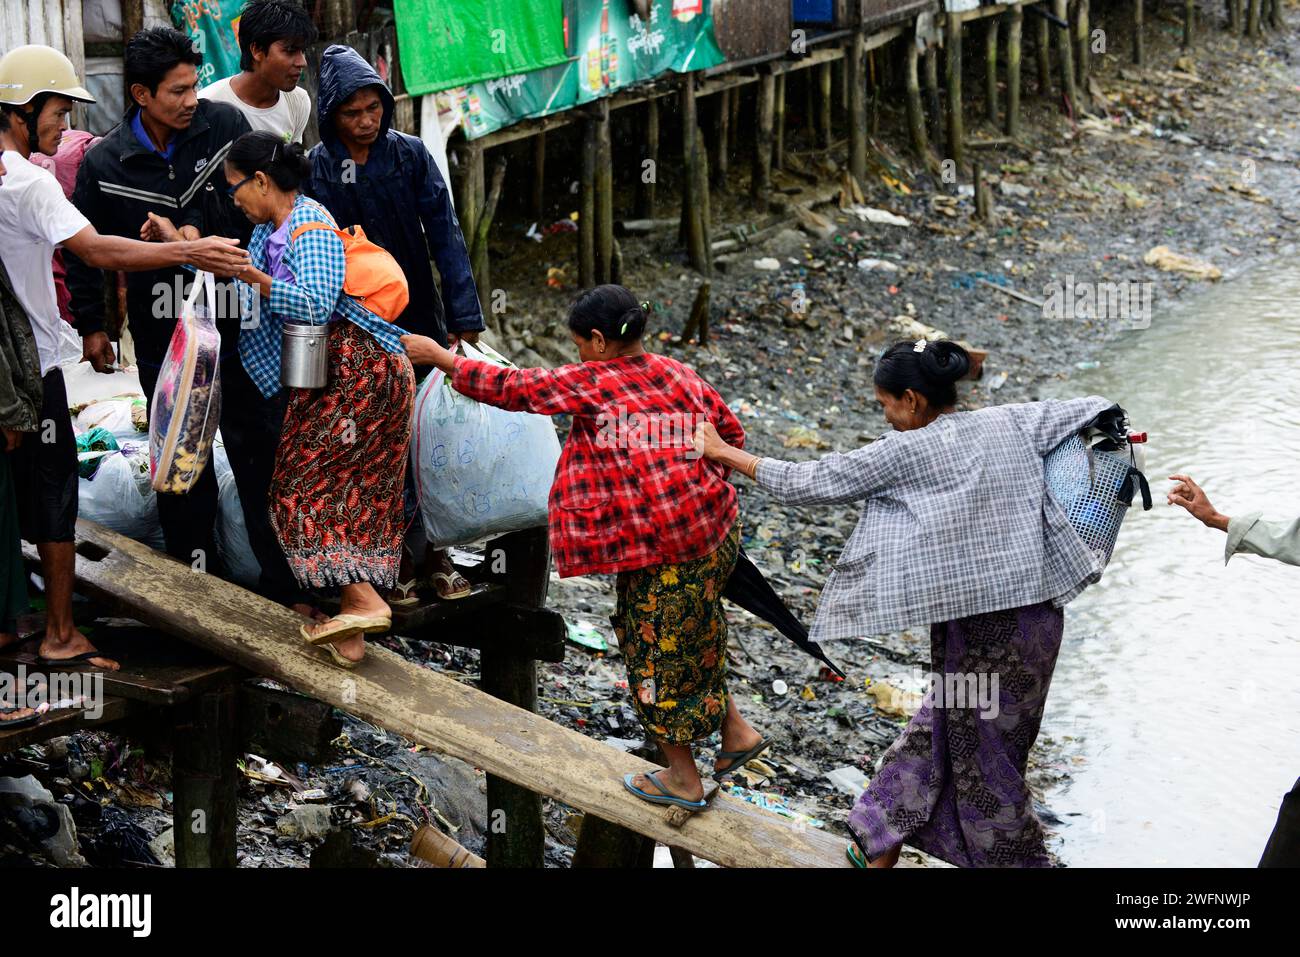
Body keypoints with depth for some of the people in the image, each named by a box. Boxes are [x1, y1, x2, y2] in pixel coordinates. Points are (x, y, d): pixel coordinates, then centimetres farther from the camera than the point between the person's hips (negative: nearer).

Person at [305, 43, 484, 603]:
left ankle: (433, 547, 17)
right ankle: (397, 555, 11)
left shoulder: (410, 154, -2)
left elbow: (443, 235, -5)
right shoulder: (316, 170, -5)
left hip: (421, 320, 2)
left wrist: (463, 317, -10)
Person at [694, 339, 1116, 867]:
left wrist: (724, 452, 4)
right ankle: (880, 849, 31)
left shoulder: (907, 450, -9)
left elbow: (813, 483, -5)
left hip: (979, 629, -7)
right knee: (940, 726, 20)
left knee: (985, 763, 10)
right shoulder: (1010, 422, 6)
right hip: (1039, 611, 7)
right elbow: (1097, 409, 11)